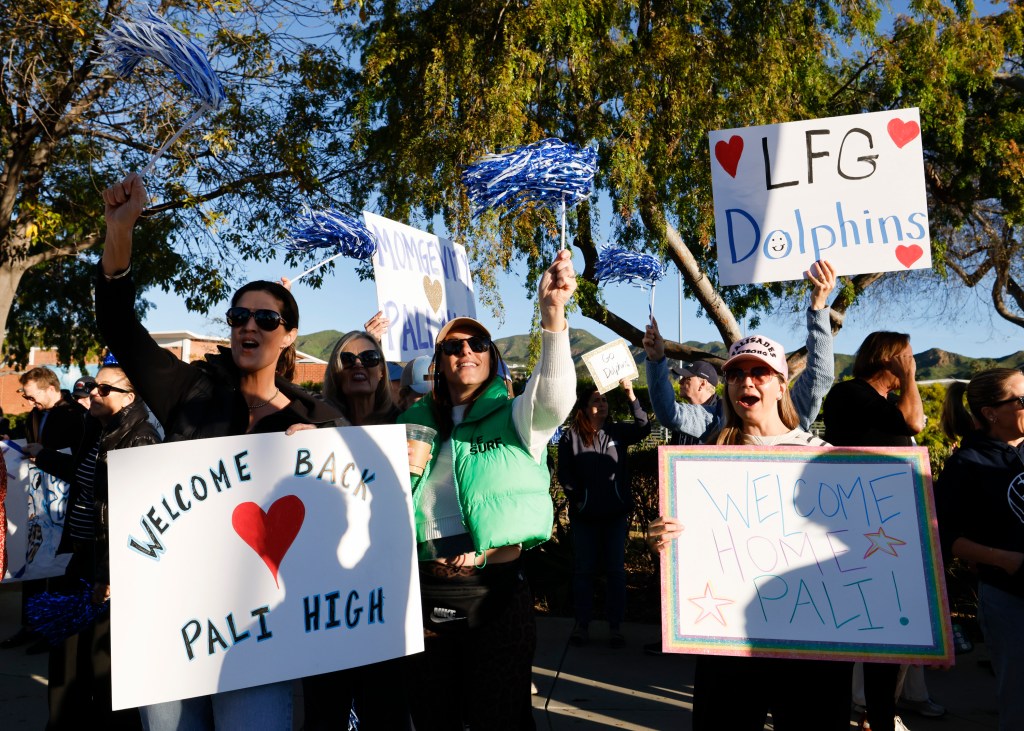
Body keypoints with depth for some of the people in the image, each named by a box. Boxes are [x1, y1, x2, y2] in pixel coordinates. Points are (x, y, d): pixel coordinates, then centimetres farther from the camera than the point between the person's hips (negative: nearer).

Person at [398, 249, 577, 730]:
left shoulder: (514, 417, 1)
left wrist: (553, 315, -33)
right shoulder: (416, 422, 11)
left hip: (497, 590, -3)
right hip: (426, 593, 3)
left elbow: (555, 398, -21)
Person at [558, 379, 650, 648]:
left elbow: (643, 428, -15)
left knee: (616, 571, 5)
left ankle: (615, 627, 14)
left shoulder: (617, 431, 2)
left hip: (616, 514, 1)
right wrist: (577, 498, -7)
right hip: (584, 515, -1)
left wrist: (631, 396, -23)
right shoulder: (571, 436, -3)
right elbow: (564, 474, 0)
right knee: (584, 570, 8)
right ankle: (582, 625, 19)